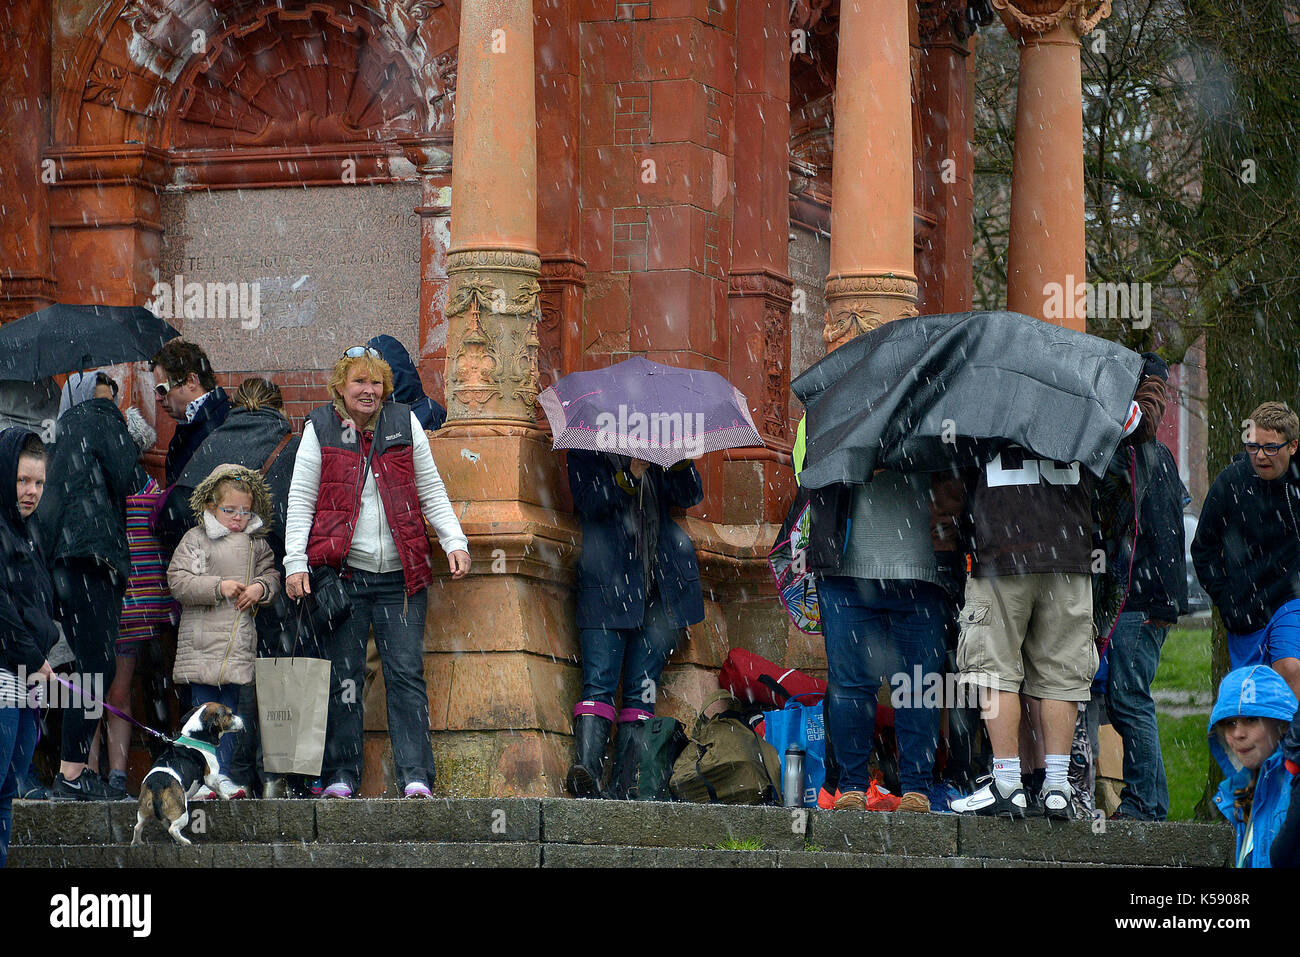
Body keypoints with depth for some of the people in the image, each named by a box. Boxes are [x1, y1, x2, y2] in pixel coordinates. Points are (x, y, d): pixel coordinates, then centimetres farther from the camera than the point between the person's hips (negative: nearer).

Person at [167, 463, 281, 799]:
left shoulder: (256, 542, 11)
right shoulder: (195, 539, -2)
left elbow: (272, 573, 18)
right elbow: (178, 580, -8)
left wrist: (260, 588, -4)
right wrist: (218, 587, -17)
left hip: (239, 640, 4)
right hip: (202, 641, -4)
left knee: (229, 709, 6)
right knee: (204, 707, -4)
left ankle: (221, 773, 10)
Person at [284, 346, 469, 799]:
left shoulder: (405, 423, 9)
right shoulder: (320, 430, 5)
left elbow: (430, 490, 14)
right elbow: (300, 501, 5)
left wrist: (454, 542, 2)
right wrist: (295, 563, -5)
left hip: (400, 574, 1)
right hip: (343, 571, -1)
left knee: (407, 673, -4)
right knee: (343, 676, -1)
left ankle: (416, 778, -6)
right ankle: (341, 776, 5)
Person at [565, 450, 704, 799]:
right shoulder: (585, 453, 10)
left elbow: (689, 495, 6)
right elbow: (589, 503, -6)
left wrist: (682, 460, -11)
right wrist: (630, 475, -19)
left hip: (660, 593, 3)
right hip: (609, 588, -3)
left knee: (642, 689, -2)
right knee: (598, 682, -14)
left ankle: (624, 785, -5)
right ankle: (587, 773, -26)